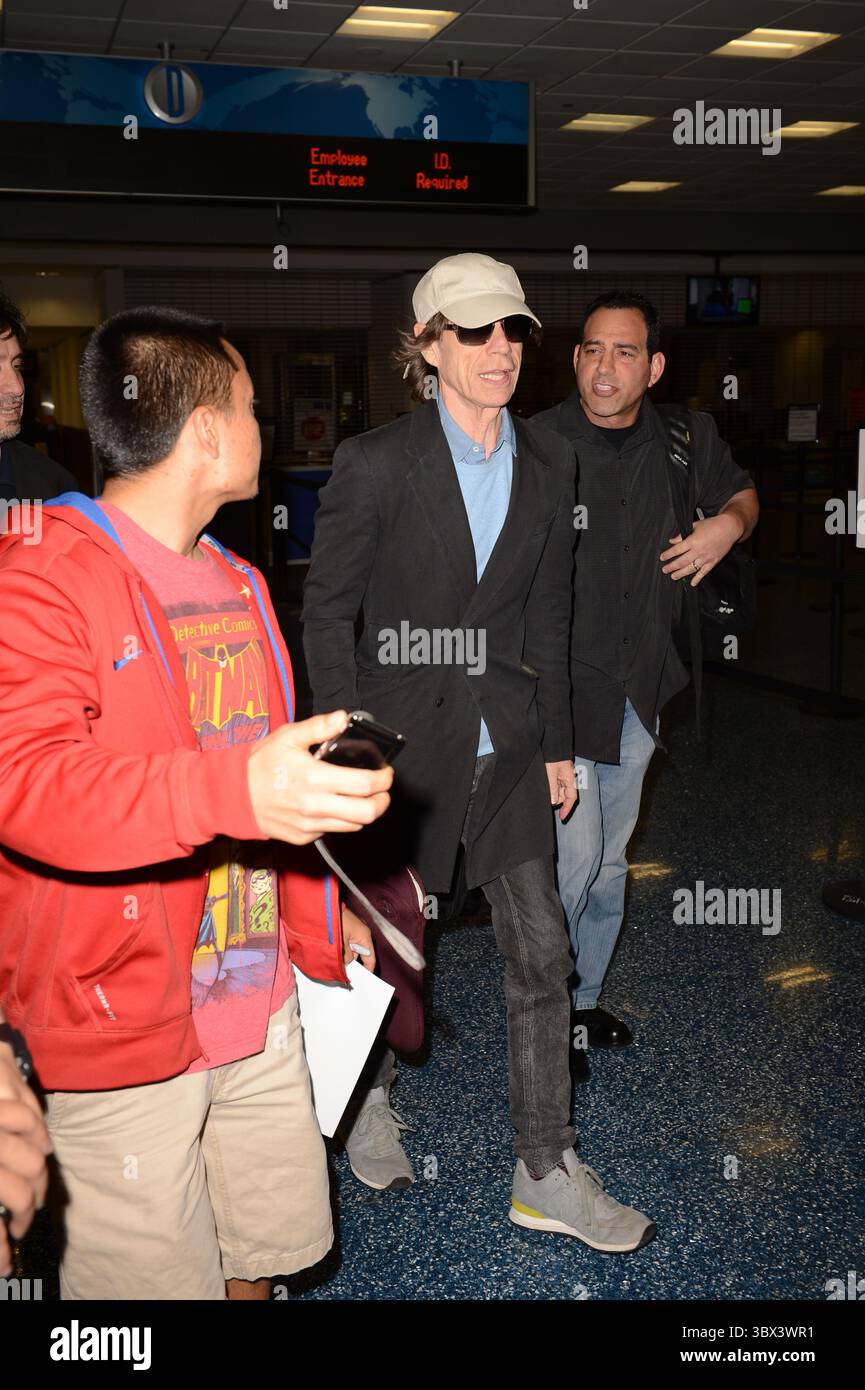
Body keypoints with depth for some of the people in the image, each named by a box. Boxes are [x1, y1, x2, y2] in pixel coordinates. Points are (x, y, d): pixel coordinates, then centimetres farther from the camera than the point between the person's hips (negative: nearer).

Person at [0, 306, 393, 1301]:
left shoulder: (235, 585, 14)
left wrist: (319, 917, 24)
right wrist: (235, 790, -41)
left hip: (257, 1001, 7)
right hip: (120, 1024, -7)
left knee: (260, 1250, 15)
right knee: (154, 1275, 4)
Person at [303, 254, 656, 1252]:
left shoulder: (547, 464, 4)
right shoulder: (375, 463, -10)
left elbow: (547, 613, 11)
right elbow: (326, 611, -6)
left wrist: (556, 742, 10)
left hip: (506, 739, 4)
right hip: (406, 735, -4)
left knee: (541, 955, 3)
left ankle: (547, 1174, 17)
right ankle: (370, 1101, 41)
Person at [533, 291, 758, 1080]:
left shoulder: (688, 437, 0)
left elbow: (739, 489, 20)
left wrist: (731, 523, -4)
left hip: (640, 689, 5)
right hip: (560, 688, -5)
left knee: (612, 858, 16)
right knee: (574, 854, -6)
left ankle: (585, 1000, 34)